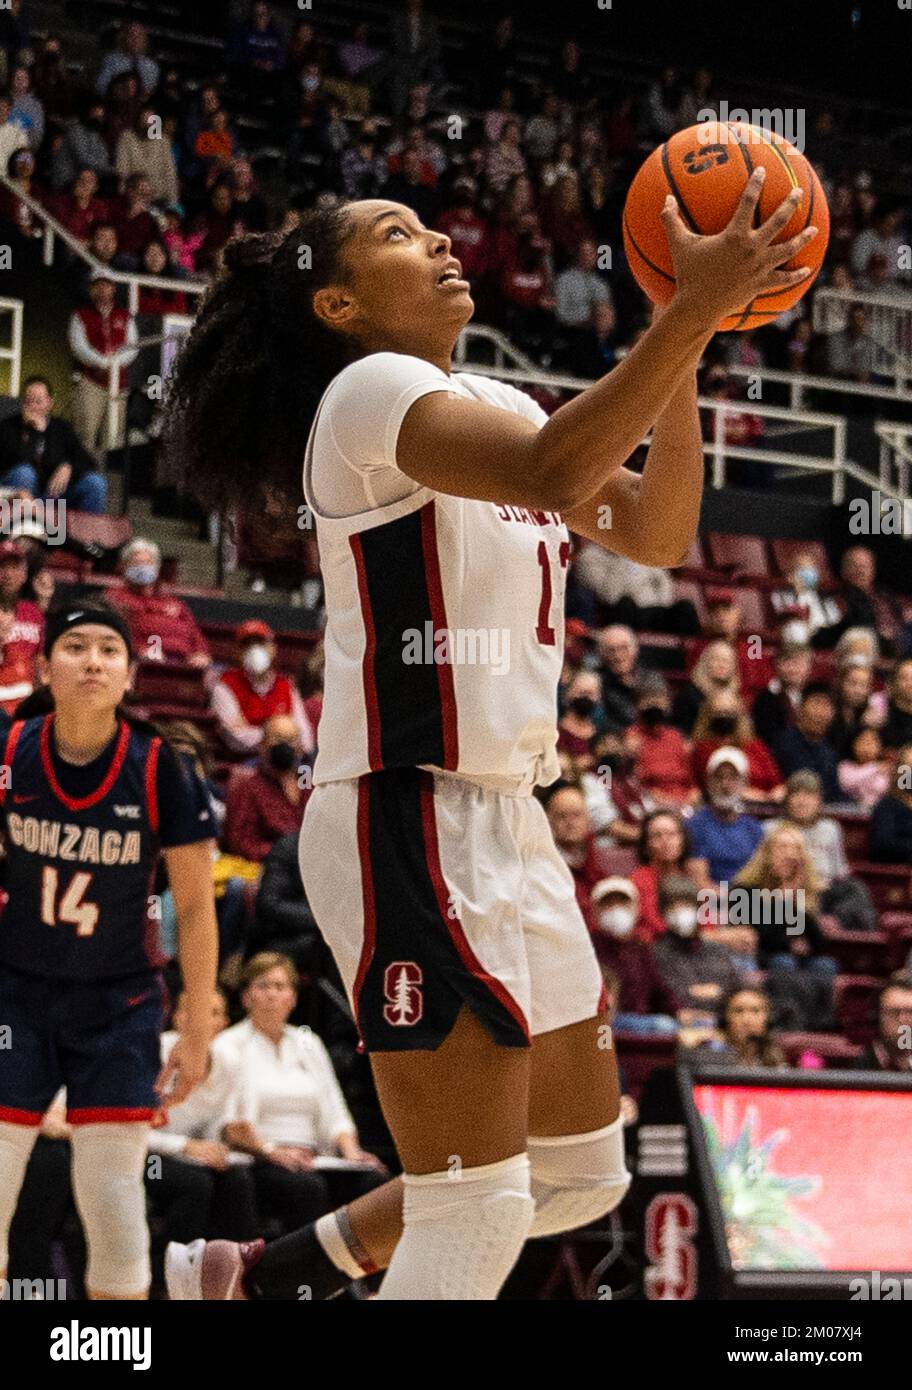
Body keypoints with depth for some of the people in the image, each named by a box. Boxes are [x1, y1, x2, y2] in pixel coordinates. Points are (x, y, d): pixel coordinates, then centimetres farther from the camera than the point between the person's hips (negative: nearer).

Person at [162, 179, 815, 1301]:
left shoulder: (491, 402, 17)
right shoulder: (371, 390, -11)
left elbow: (656, 533, 12)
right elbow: (553, 471, -29)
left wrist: (685, 344, 1)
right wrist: (692, 312, -28)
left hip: (505, 824, 10)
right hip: (411, 823, -10)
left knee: (583, 1174, 17)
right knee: (475, 1216, -12)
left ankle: (259, 1273, 25)